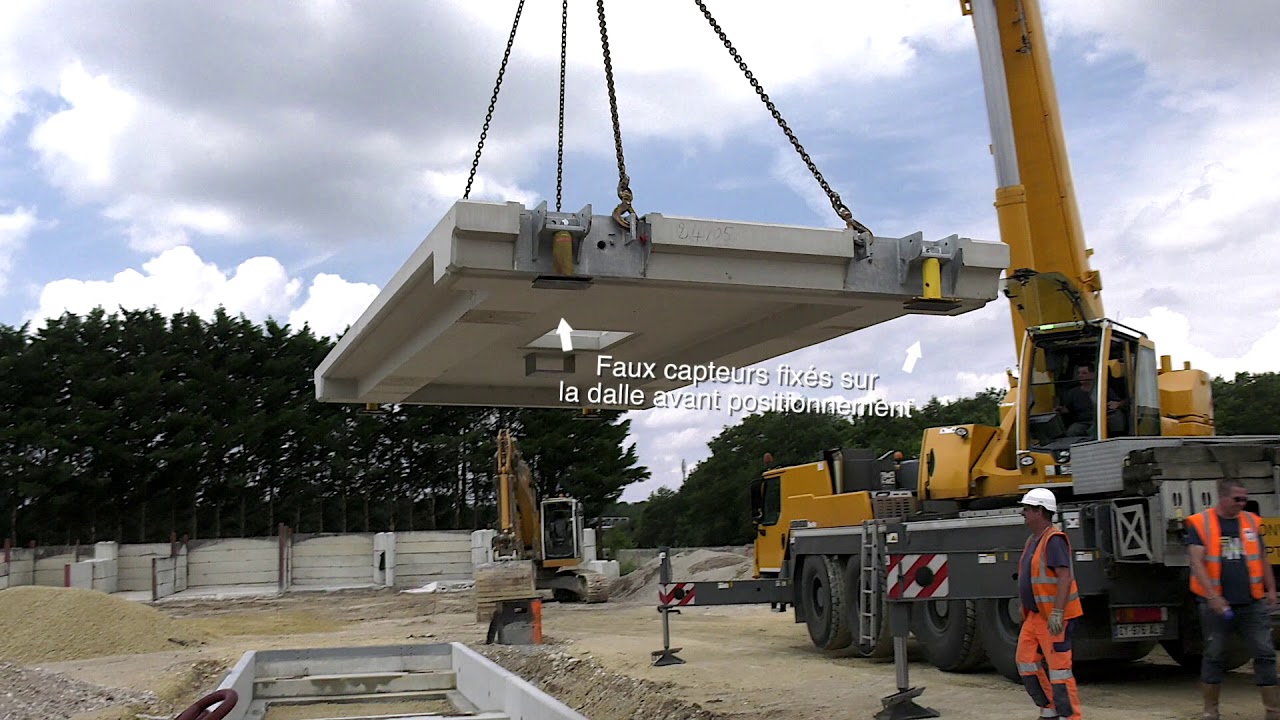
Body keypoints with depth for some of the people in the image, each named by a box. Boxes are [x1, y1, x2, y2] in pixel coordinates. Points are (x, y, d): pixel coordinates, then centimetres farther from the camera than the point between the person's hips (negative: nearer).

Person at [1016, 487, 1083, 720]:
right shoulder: (1034, 540, 14)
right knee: (1026, 662, 10)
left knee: (1059, 668, -6)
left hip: (1056, 617, -10)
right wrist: (1028, 612, 25)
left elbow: (1065, 577, -24)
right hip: (1036, 615, 10)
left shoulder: (1054, 539, -16)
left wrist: (1057, 613, -30)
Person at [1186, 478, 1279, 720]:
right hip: (1216, 604, -3)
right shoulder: (1200, 524, -4)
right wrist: (1213, 596, -19)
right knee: (1214, 655, 6)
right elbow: (1197, 563, -11)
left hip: (1252, 603, 3)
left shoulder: (1251, 522, 9)